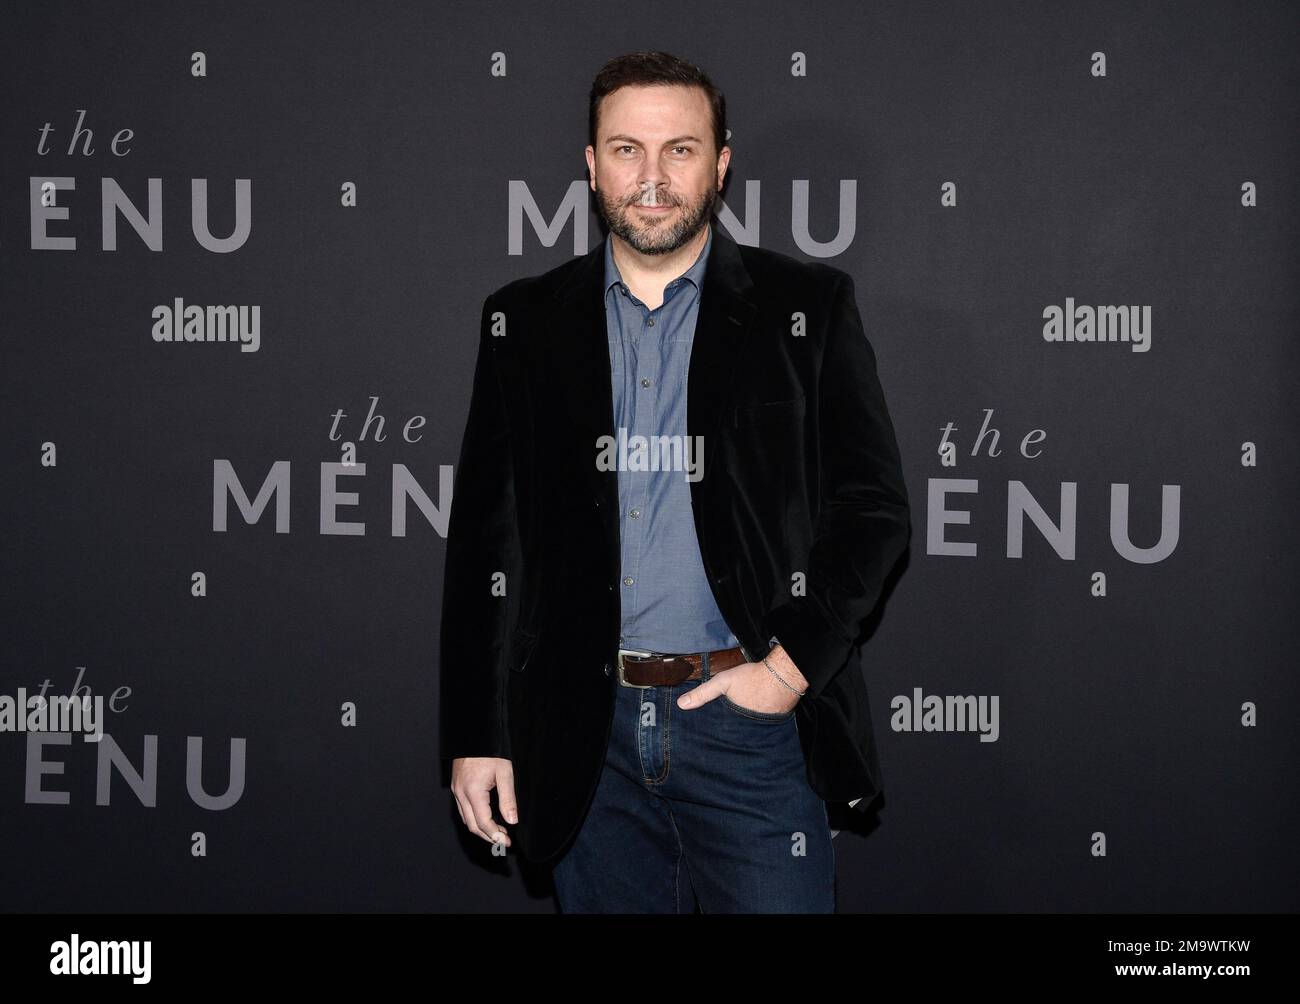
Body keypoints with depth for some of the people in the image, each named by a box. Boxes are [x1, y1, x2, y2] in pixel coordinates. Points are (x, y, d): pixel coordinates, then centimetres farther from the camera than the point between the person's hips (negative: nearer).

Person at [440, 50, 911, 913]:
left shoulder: (807, 308, 2)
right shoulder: (526, 321, 7)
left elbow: (875, 509, 0)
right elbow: (487, 539, 7)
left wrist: (794, 666, -11)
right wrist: (477, 734, 3)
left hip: (754, 719, -2)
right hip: (588, 733, 2)